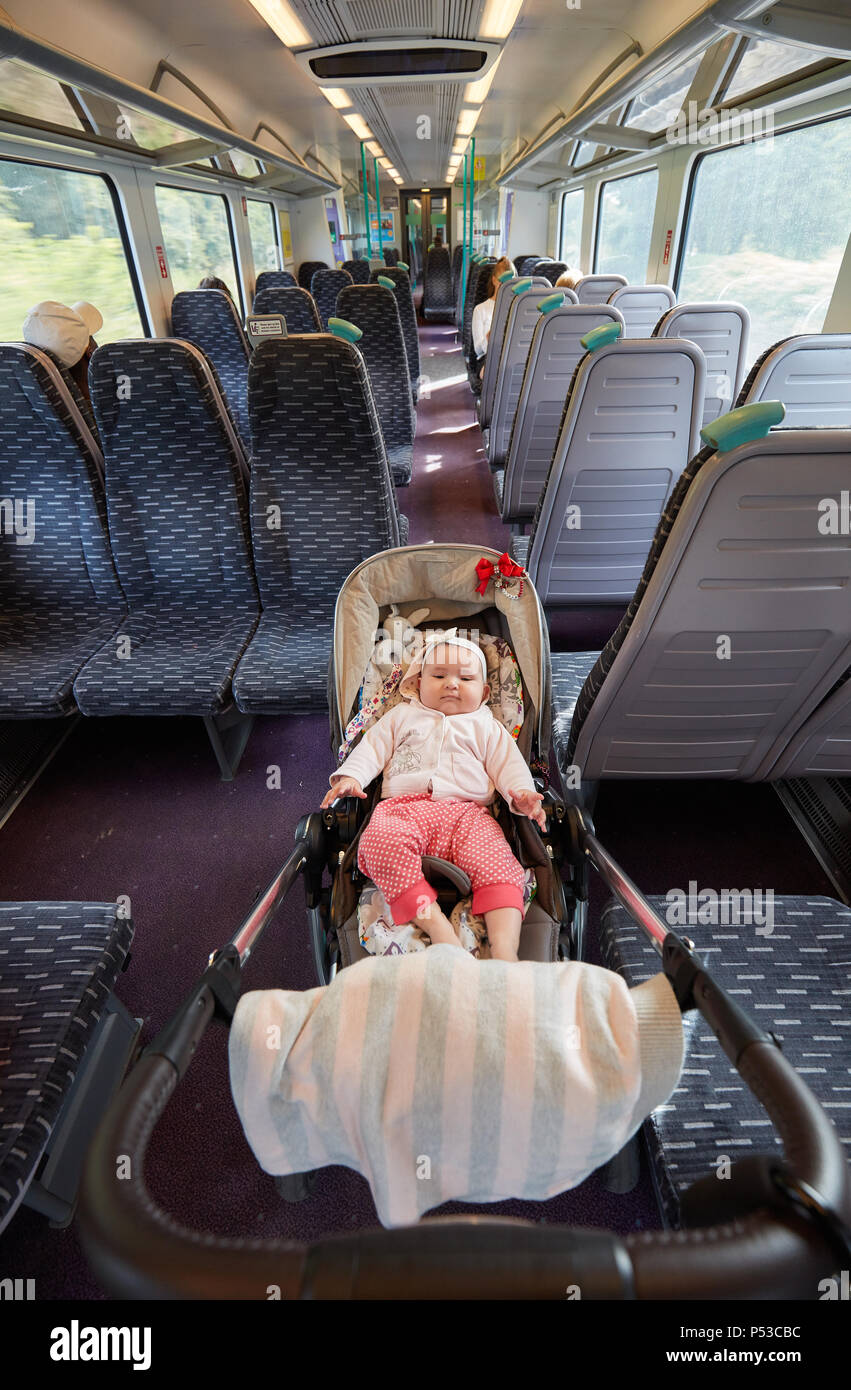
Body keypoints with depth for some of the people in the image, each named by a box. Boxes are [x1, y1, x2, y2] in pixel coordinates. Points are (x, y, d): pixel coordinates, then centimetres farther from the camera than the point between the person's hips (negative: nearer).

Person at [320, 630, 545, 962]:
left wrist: (522, 793, -6)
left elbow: (508, 763, 16)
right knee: (381, 841, -36)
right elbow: (372, 748, 21)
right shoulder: (402, 716, 28)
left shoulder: (486, 727, 26)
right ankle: (433, 921, -38)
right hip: (404, 808, 0)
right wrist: (351, 776, 1)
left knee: (496, 862, -30)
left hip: (467, 813, 1)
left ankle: (504, 945, -37)